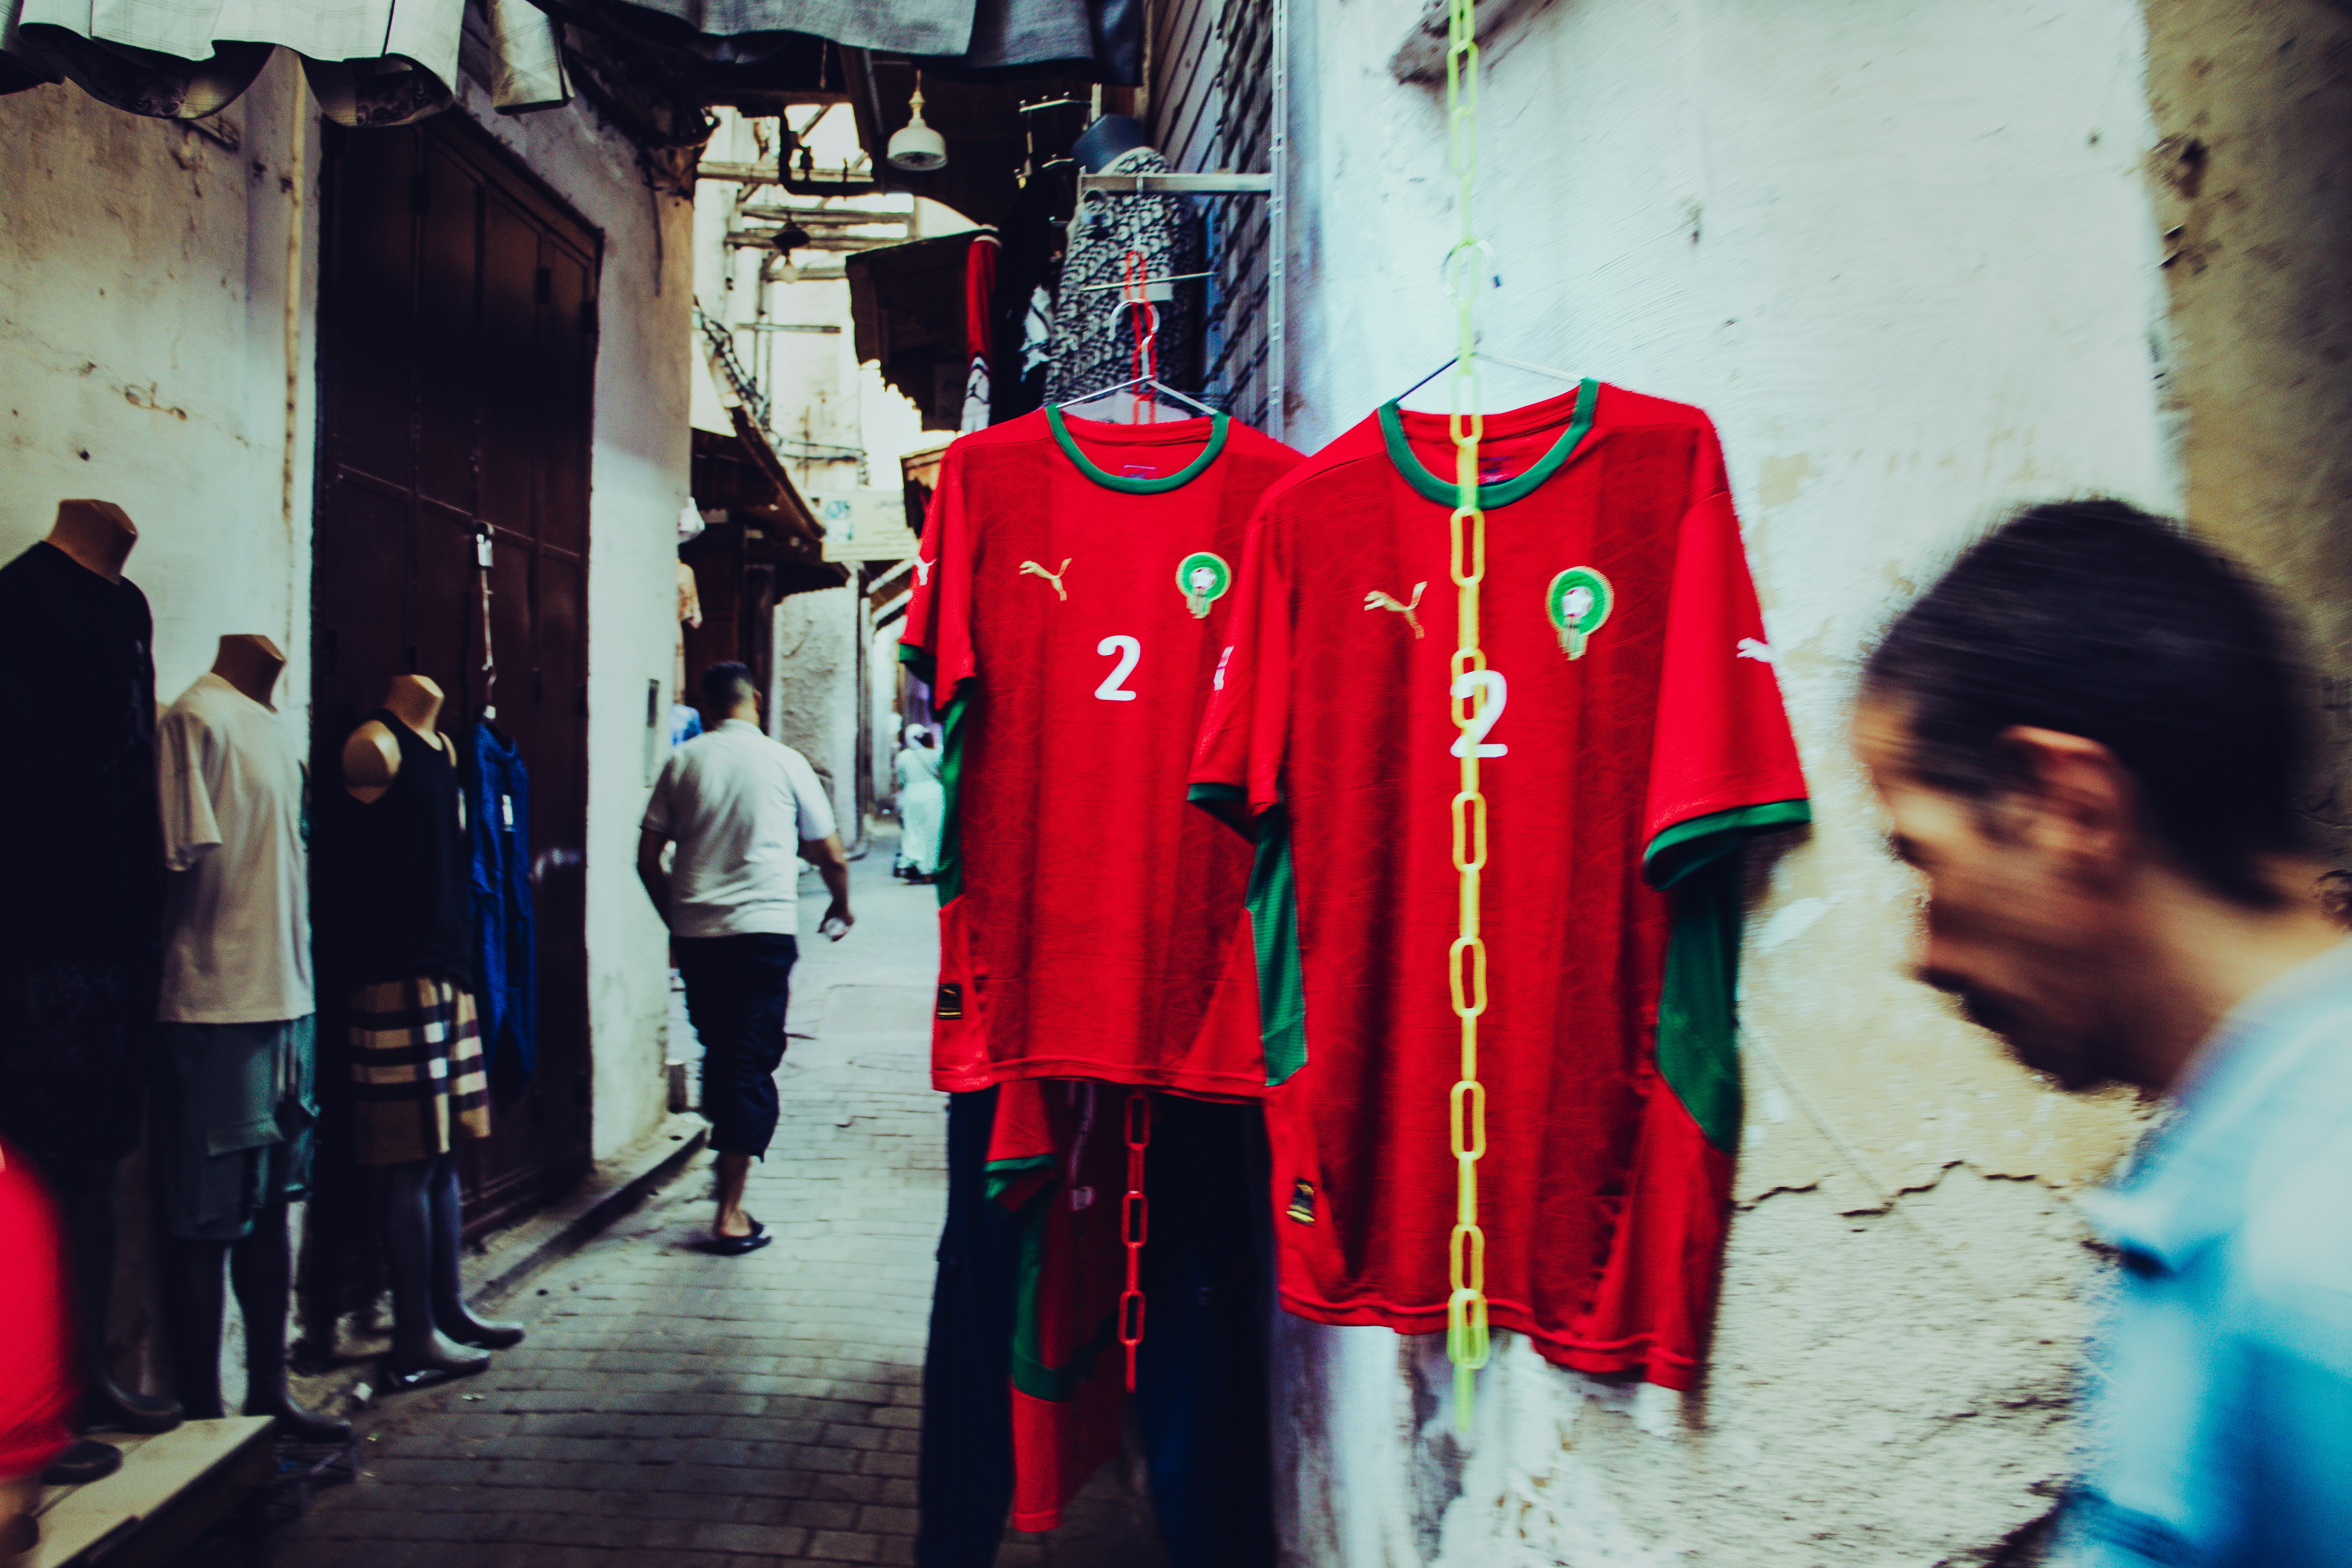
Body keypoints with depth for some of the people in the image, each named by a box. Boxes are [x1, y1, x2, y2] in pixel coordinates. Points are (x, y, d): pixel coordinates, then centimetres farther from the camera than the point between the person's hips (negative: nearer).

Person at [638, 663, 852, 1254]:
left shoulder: (682, 762, 7)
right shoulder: (785, 762, 2)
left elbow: (648, 858, 8)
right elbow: (832, 857, 7)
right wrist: (841, 908, 26)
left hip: (694, 933, 3)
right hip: (764, 928, -3)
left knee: (719, 1053, 20)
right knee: (752, 1061, -1)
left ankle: (726, 1156, 32)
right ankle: (731, 1213, -3)